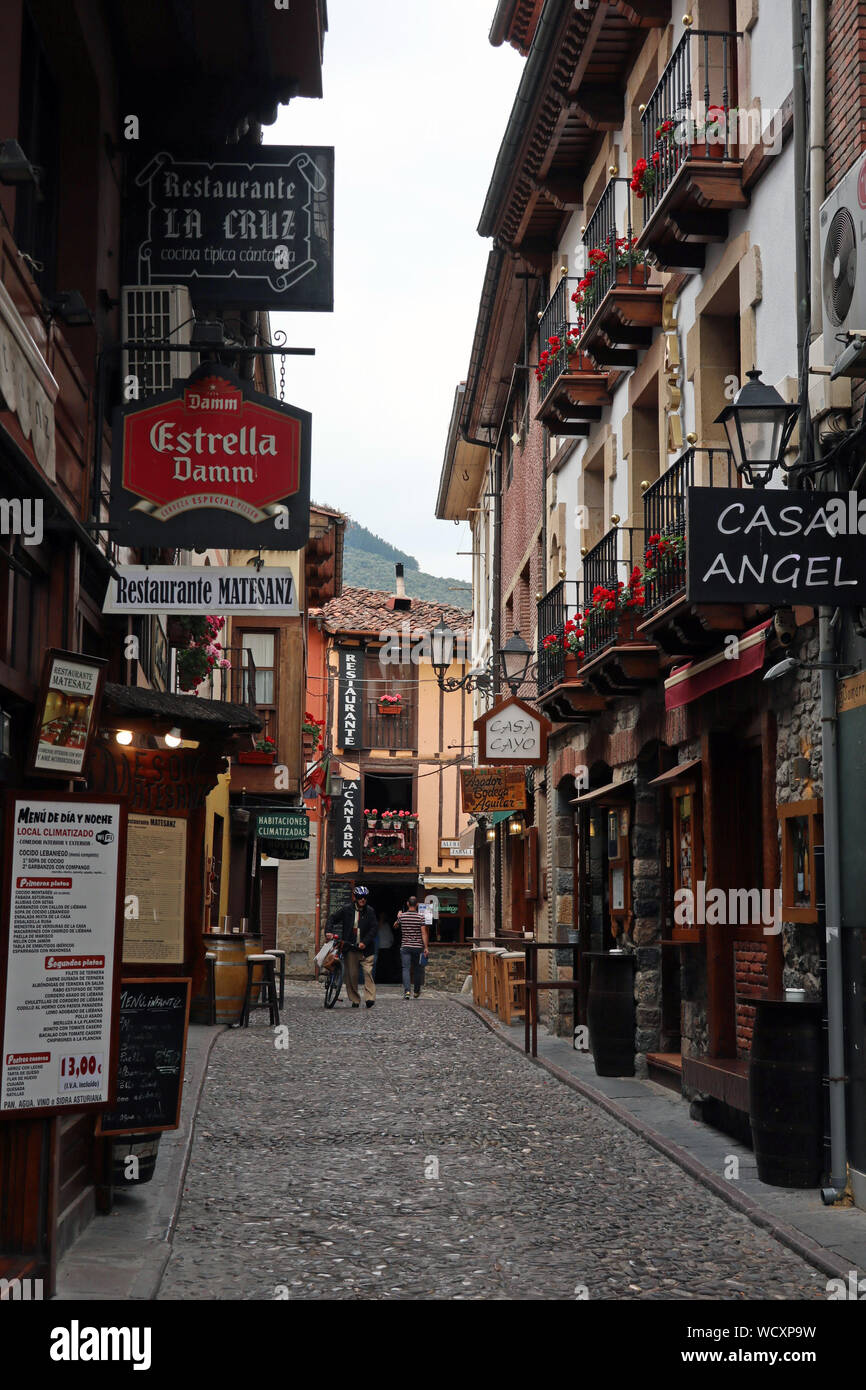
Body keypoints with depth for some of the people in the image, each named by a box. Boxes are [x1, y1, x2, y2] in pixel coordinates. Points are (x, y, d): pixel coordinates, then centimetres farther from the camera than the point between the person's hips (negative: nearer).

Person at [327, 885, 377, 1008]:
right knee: (351, 975, 3)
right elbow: (332, 919, 10)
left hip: (365, 948, -1)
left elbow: (374, 928, -1)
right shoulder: (347, 909, 3)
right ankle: (354, 1000, 11)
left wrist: (365, 942, -11)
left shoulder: (370, 911, 3)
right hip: (350, 947, 1)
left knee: (368, 971, -14)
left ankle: (370, 998, -15)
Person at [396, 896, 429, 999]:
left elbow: (395, 925, 19)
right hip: (418, 947, 0)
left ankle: (407, 990, -20)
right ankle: (417, 991, 25)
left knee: (406, 968, -3)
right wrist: (426, 947, -7)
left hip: (405, 947, 0)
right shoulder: (420, 917, -6)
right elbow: (423, 933, -10)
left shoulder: (402, 916, -1)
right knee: (417, 969, 14)